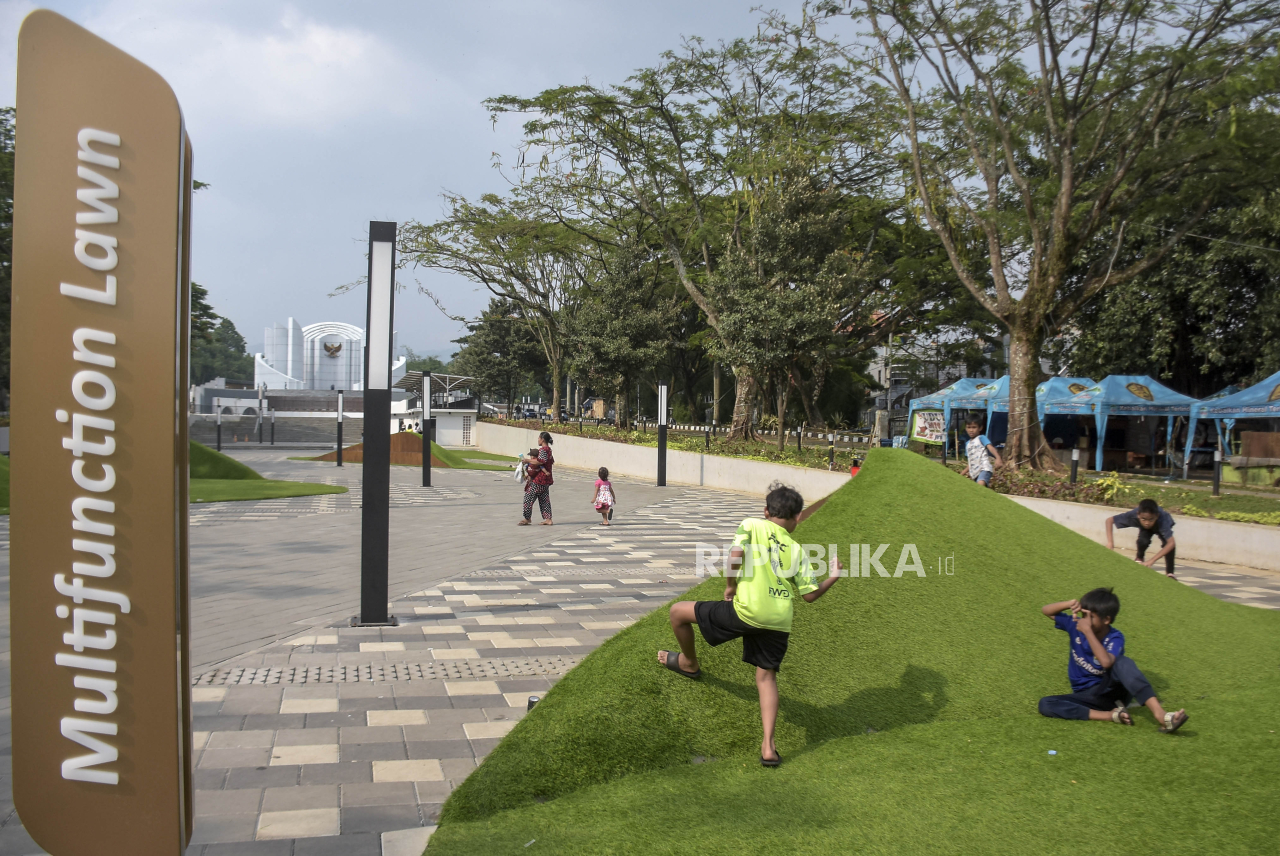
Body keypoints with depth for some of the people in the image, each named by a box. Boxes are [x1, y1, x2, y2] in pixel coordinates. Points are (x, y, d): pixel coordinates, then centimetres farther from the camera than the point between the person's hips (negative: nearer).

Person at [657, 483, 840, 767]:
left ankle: (688, 663, 38)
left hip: (745, 611, -4)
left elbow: (736, 554, -13)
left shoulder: (751, 526, 5)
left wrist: (730, 586, 2)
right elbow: (810, 594, 9)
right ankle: (768, 746, 10)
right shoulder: (796, 549, 12)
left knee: (678, 611, 14)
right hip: (778, 623, 4)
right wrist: (834, 575, 27)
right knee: (766, 677, 19)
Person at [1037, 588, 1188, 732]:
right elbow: (1045, 610, -1)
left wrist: (1087, 631, -33)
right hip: (1087, 697, 4)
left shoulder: (1115, 638, -15)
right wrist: (1069, 604, -18)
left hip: (1110, 690, -3)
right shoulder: (1076, 626, -5)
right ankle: (1111, 715, -27)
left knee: (1122, 662, -36)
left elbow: (1106, 662, -37)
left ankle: (1160, 714, -48)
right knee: (1045, 704, -27)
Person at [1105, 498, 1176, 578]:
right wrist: (1110, 541, -42)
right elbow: (1109, 520, -32)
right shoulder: (1133, 515, -41)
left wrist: (1152, 560, -54)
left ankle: (1169, 572, -6)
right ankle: (1139, 558, 7)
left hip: (1162, 526, -1)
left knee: (1168, 544, -29)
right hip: (1145, 529, 1)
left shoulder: (1162, 520, -45)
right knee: (1143, 541, -28)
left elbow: (1171, 543, -49)